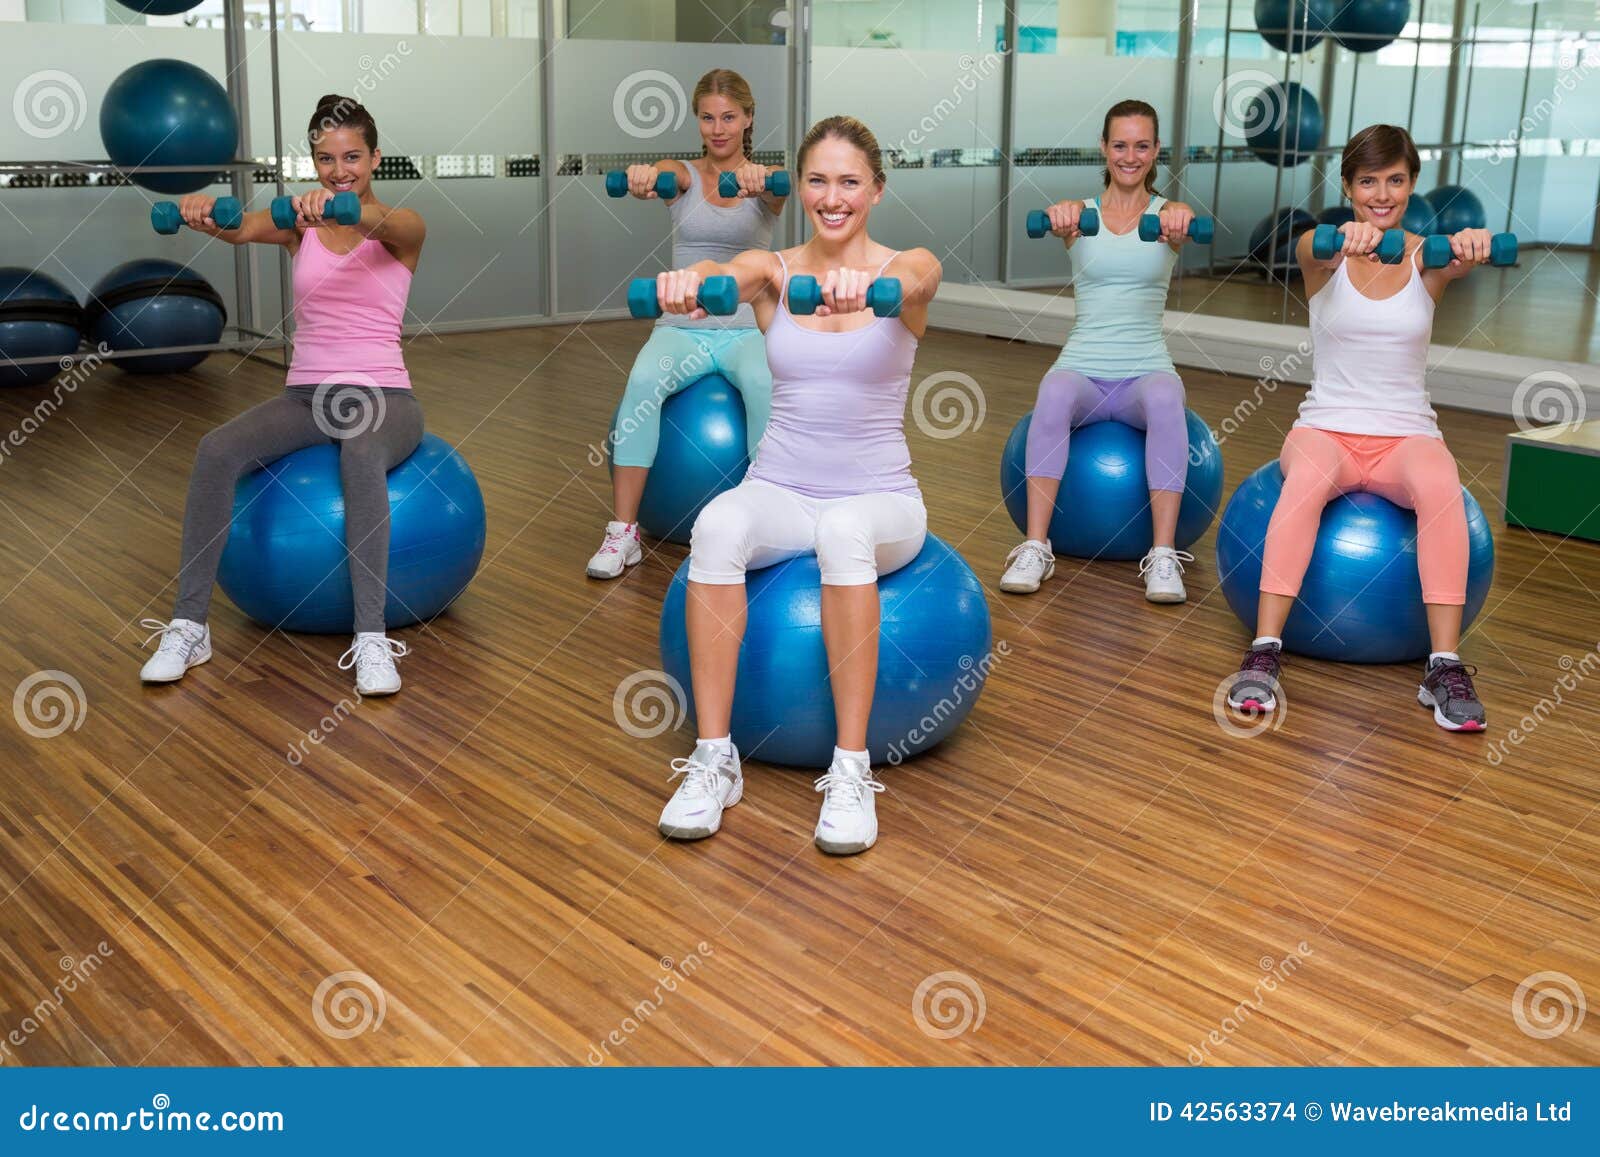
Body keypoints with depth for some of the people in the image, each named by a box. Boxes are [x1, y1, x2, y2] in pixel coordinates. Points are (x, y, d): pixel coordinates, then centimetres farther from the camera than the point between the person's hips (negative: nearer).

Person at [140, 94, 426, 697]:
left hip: (383, 395, -3)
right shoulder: (300, 222, 8)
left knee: (361, 454, -40)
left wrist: (339, 207, -50)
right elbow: (240, 229, -14)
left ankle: (372, 638, -38)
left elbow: (377, 223, -27)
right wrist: (204, 210, -38)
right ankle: (188, 626, -19)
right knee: (216, 450, -27)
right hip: (305, 393, 3)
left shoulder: (403, 228, 0)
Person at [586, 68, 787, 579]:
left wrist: (757, 179, -51)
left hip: (748, 329, -1)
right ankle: (623, 532, -29)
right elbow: (664, 175, -21)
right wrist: (643, 176, -47)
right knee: (643, 381, -34)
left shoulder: (764, 179, 3)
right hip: (682, 326, 1)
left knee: (764, 384, -37)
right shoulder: (683, 174, 6)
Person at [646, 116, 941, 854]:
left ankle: (851, 769, -31)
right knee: (718, 527, -34)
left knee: (844, 530, -39)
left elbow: (908, 284, -30)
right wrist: (688, 281, -48)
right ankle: (714, 759, -25)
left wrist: (864, 282, -55)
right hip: (781, 488, 2)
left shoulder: (911, 266, -3)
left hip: (880, 499, -2)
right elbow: (726, 277, -22)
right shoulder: (772, 270, 3)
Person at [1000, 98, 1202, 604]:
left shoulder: (1166, 212, 6)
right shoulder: (1083, 213, 7)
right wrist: (1060, 216, -45)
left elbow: (1183, 222, -20)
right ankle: (1035, 549, -33)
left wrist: (1179, 218, -46)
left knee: (1164, 397, -36)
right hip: (1083, 367, 0)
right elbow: (1062, 217, -19)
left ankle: (1164, 556, -34)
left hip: (1146, 369, 0)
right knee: (1055, 393, -36)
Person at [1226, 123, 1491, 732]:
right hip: (1327, 429, -1)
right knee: (1309, 477, -37)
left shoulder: (1427, 258, 4)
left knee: (1440, 483, -34)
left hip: (1406, 435, 1)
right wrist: (1345, 237, -51)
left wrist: (1472, 243, -47)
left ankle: (1445, 667, -32)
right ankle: (1263, 652, -36)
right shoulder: (1323, 255, 1)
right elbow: (1315, 246, -25)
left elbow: (1461, 255, -21)